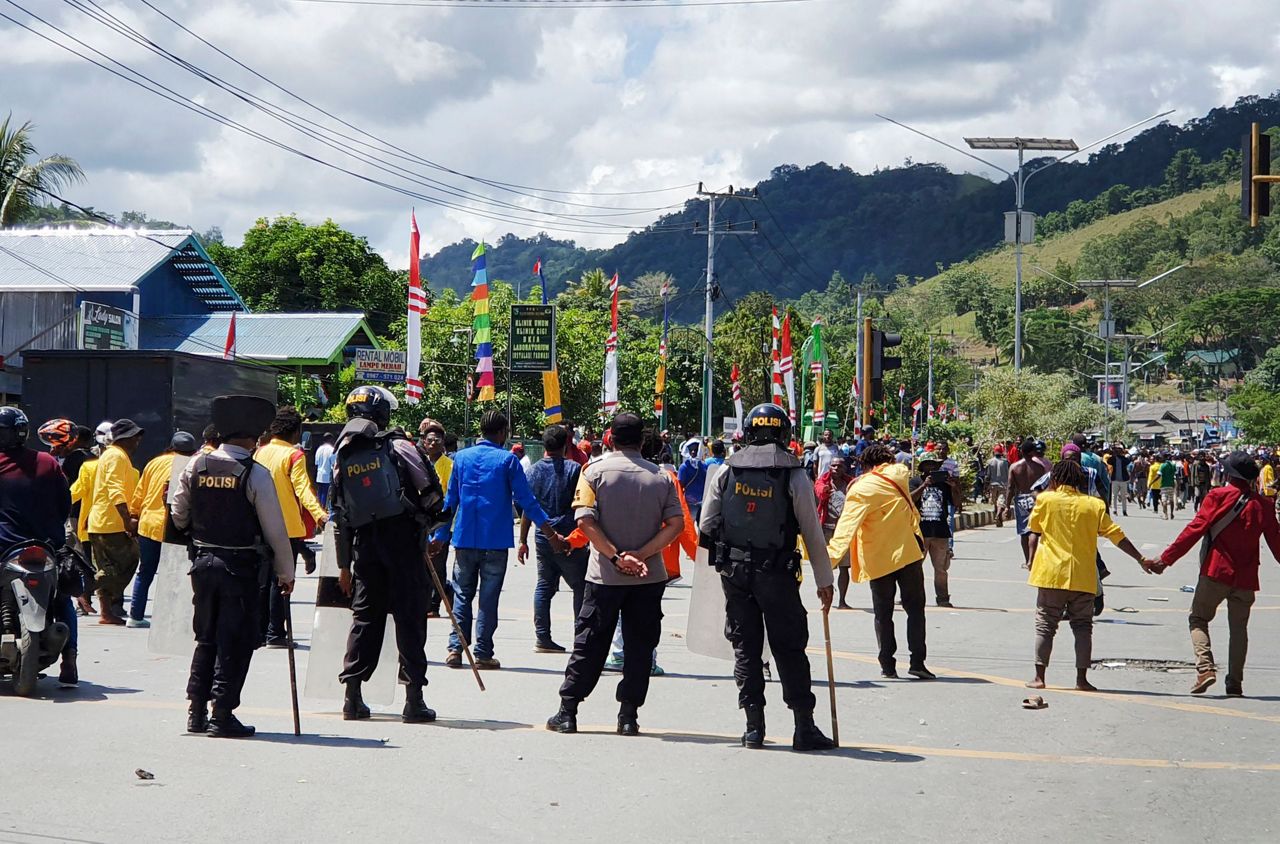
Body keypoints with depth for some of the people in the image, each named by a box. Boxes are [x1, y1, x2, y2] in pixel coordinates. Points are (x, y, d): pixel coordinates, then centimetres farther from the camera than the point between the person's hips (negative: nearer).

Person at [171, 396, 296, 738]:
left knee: (206, 637, 16)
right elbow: (275, 529, -9)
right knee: (235, 641, 2)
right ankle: (222, 715, 1)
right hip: (240, 566, -5)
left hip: (202, 562, 5)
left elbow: (179, 514, 9)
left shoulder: (196, 465, 1)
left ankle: (197, 712, 18)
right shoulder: (255, 474, -12)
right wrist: (285, 572, 1)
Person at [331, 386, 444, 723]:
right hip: (402, 539, -4)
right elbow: (432, 490, -4)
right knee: (410, 616, -1)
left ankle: (353, 698, 8)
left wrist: (344, 565, 17)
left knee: (365, 616, 11)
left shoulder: (343, 458, 11)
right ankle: (414, 700, -3)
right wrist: (426, 526, 15)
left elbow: (339, 517, 12)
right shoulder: (397, 446, -2)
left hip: (365, 544, 4)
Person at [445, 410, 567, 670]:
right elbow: (526, 501, -8)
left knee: (462, 595, 10)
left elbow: (450, 501, 10)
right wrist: (552, 536, -5)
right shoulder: (507, 460, -5)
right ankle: (483, 654, 2)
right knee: (488, 598, 2)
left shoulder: (461, 457, 6)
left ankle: (455, 648, 0)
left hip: (465, 539, 3)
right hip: (495, 541, -3)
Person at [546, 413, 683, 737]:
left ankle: (567, 711, 8)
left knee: (589, 644, 7)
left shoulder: (595, 472, -3)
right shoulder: (662, 477, 3)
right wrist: (641, 555, -10)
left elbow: (585, 520, -13)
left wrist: (616, 556, -13)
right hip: (649, 577, 1)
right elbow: (676, 524, -5)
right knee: (639, 646, 8)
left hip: (605, 575, -1)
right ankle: (628, 716, 6)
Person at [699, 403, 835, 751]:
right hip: (777, 575, -2)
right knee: (790, 649, 4)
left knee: (745, 647, 10)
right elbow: (813, 535, -4)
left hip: (733, 573, 2)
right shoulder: (794, 476, -7)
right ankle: (804, 727, 3)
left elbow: (706, 527, 3)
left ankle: (754, 728, 10)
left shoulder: (727, 472, 1)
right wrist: (824, 582, 4)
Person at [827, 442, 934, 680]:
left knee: (883, 614, 8)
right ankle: (917, 662, 1)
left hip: (878, 560, -1)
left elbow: (847, 525, -18)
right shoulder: (898, 474, 0)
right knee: (915, 608, 8)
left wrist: (832, 553, -21)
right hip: (908, 553, 1)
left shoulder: (861, 490, -8)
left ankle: (888, 665, 5)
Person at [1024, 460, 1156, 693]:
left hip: (1050, 574, -1)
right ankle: (1082, 679, 3)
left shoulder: (1045, 500, 0)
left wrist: (1032, 562, 16)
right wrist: (1141, 559, 9)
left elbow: (1034, 534, 6)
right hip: (1083, 576, 1)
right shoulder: (1094, 505, 4)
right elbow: (1116, 535, 3)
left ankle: (1039, 677, 2)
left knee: (1045, 625, 6)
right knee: (1083, 626, 8)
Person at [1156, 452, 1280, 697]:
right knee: (1239, 628, 12)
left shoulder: (1218, 497, -7)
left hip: (1216, 572, -3)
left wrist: (1166, 559, -8)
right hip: (1246, 578, 3)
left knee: (1198, 619, 8)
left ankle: (1205, 667, -12)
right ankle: (1235, 683, 9)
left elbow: (1194, 530, -11)